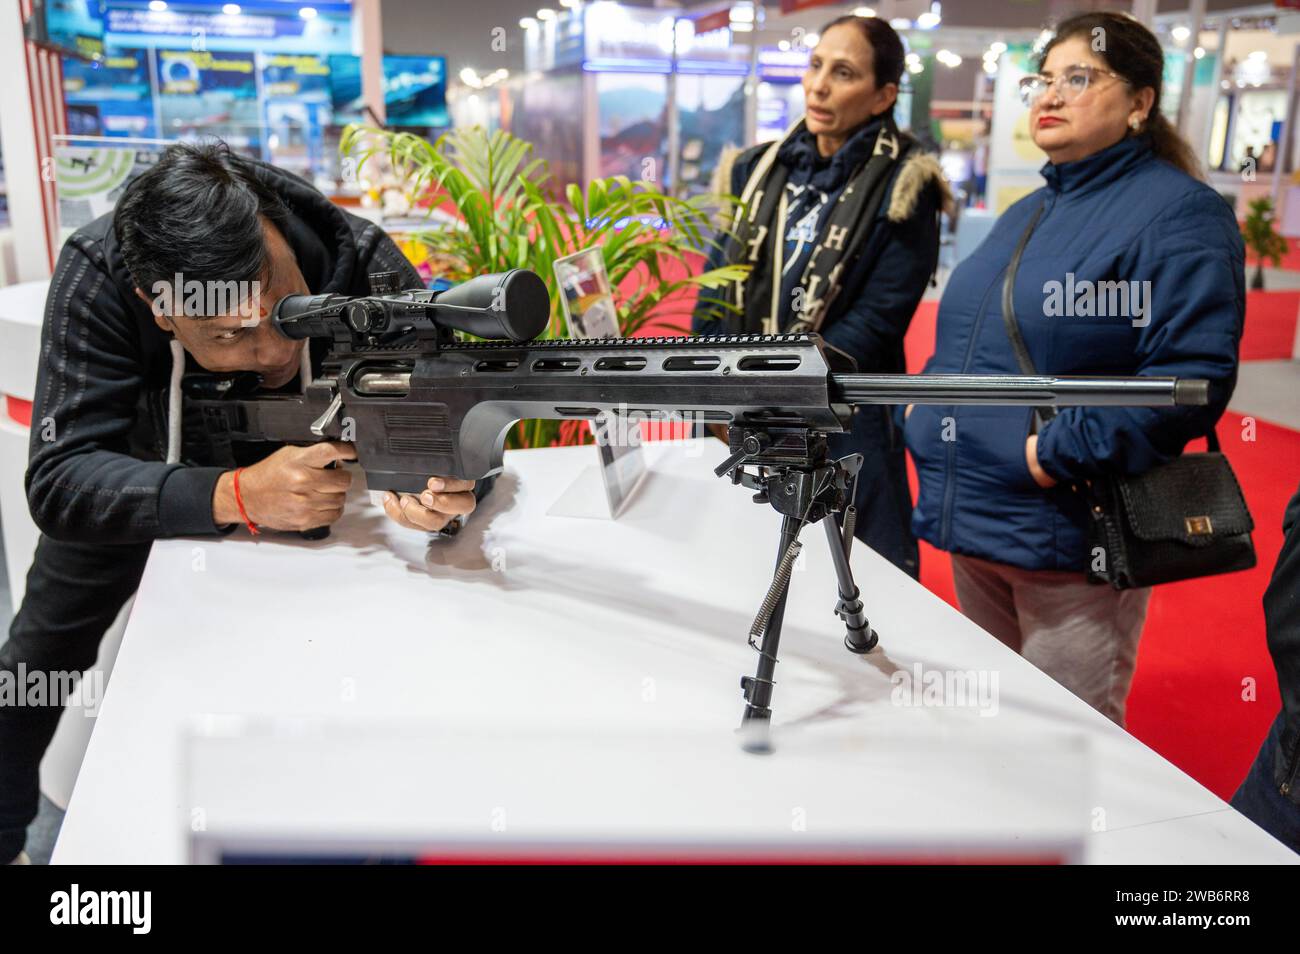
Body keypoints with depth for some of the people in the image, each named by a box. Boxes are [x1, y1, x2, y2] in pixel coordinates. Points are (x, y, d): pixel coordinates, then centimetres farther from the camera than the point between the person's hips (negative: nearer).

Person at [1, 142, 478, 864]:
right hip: (134, 483, 0)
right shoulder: (99, 274, -37)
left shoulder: (363, 264, -36)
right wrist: (236, 497, -58)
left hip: (302, 470, 1)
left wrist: (444, 484, -56)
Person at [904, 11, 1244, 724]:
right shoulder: (1025, 216, 16)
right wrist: (929, 402, 5)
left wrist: (1061, 452, -23)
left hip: (1073, 545, -8)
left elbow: (1193, 375, -20)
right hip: (971, 525, 8)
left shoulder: (1177, 213, -10)